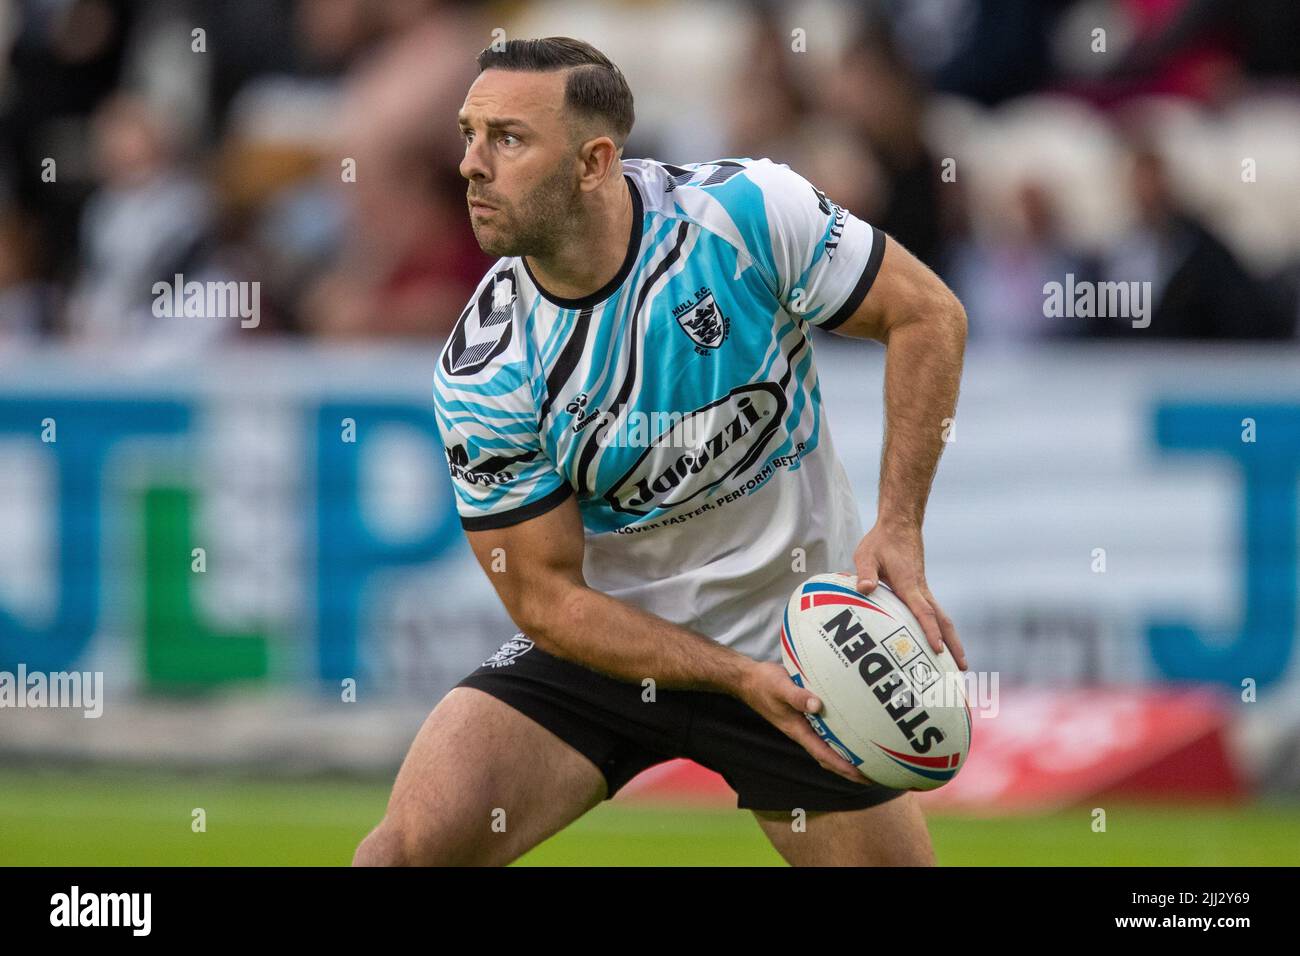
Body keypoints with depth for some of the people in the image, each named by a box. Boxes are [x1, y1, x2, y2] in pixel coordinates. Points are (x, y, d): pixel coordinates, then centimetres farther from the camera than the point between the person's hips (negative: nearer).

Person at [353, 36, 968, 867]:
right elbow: (548, 596, -13)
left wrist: (899, 530, -18)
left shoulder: (748, 210, -20)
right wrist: (743, 680, -23)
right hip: (605, 641, -1)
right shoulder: (481, 375, -18)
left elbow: (928, 314, -9)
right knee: (417, 840, -21)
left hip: (804, 641, 1)